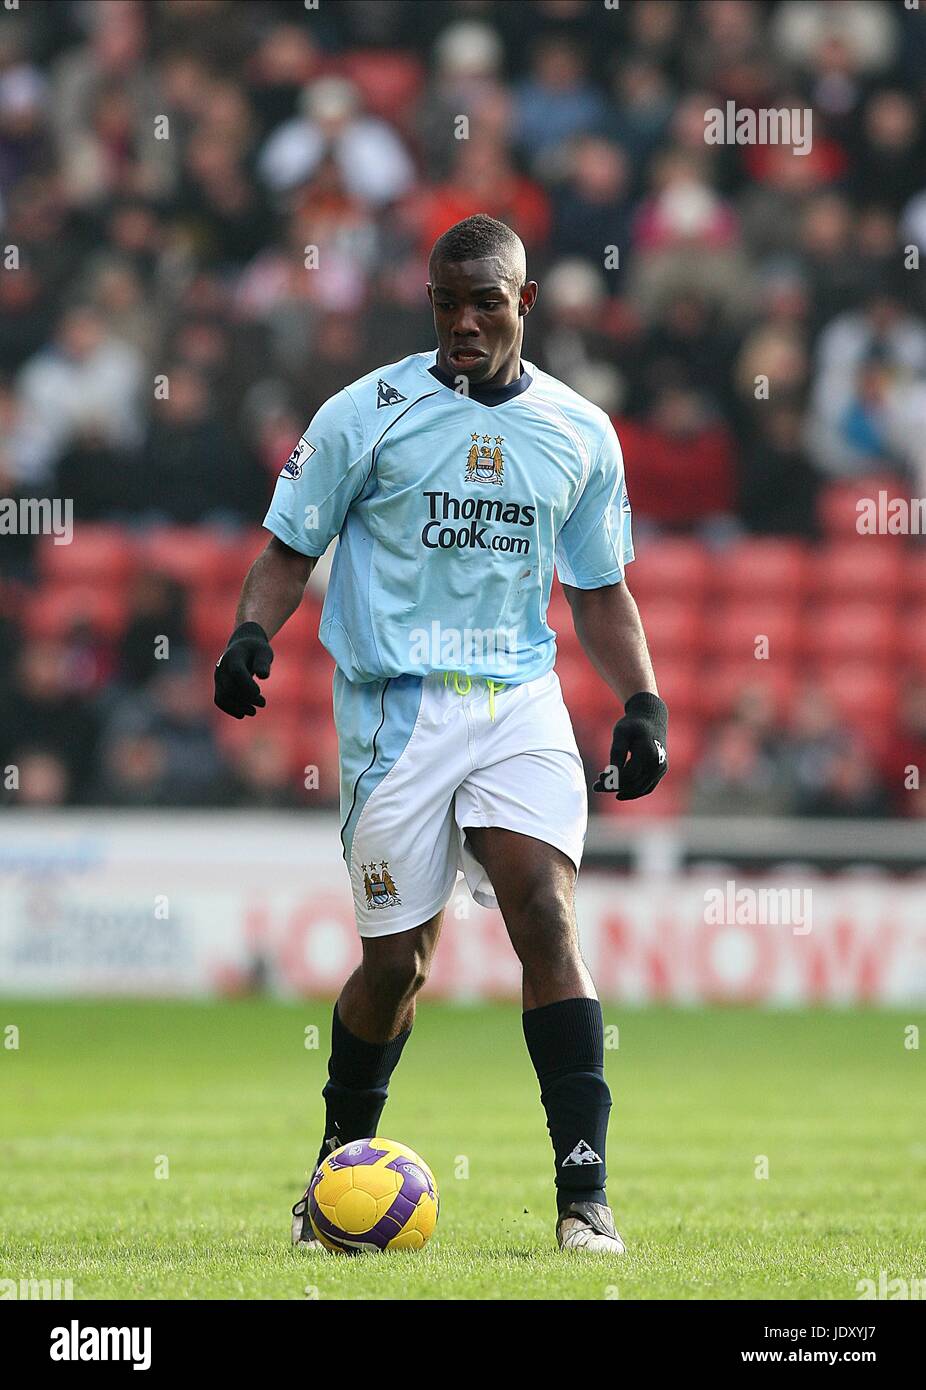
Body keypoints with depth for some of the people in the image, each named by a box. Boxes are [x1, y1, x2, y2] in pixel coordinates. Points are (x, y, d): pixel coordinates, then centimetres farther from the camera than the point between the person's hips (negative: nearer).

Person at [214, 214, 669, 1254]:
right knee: (397, 960, 1)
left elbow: (599, 591, 17)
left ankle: (584, 1195, -20)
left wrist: (643, 702, 4)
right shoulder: (367, 414, 0)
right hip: (394, 708, -2)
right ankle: (342, 1158, 28)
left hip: (520, 699, 2)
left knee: (545, 912, -17)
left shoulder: (580, 434, 9)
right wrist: (252, 632, -14)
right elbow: (291, 547, 5)